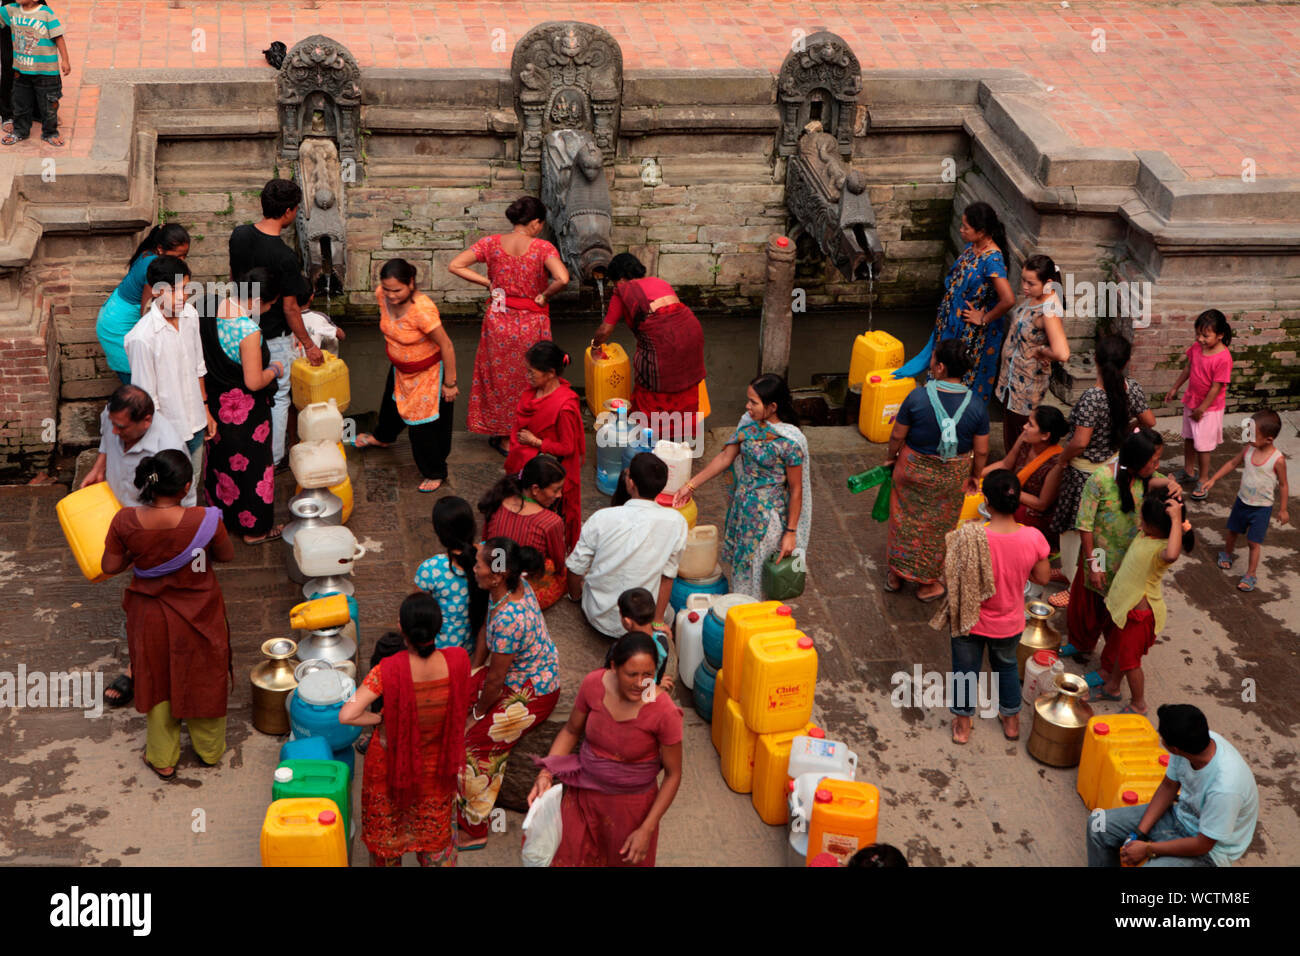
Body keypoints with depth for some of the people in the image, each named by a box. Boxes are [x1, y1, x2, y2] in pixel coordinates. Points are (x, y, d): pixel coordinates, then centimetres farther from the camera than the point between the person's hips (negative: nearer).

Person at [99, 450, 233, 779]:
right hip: (199, 616, -1)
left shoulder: (125, 521, -21)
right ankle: (209, 750, 42)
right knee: (203, 679, 22)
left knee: (157, 681, 22)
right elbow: (226, 555, -9)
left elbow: (111, 567, -8)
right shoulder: (205, 521, -27)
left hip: (150, 616, 1)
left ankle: (163, 760, 37)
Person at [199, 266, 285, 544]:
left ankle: (223, 514, 46)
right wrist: (275, 370, -9)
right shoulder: (249, 331, -31)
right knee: (251, 466, 11)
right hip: (244, 412, -8)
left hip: (215, 402, 8)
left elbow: (203, 356, 5)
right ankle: (254, 529, 27)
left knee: (221, 458, 26)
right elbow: (254, 382, -27)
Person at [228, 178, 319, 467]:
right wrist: (309, 345, -8)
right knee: (278, 398, 12)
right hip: (273, 337, -7)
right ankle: (274, 460, 24)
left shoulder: (239, 235, -8)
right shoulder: (285, 257, -28)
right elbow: (290, 308, -20)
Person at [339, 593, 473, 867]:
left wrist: (381, 718, -19)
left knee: (386, 826, 26)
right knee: (435, 830, 27)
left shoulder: (389, 670, -33)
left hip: (393, 762, -2)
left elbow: (346, 716, -36)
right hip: (437, 768, 2)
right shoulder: (458, 660, -25)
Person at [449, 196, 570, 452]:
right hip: (531, 325, -2)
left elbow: (455, 266, -9)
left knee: (499, 376, 19)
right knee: (529, 381, 15)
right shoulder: (542, 248, -16)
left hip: (498, 322, 3)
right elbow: (562, 278, -31)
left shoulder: (491, 244, -7)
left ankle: (503, 437, 29)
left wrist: (487, 282, -3)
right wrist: (543, 296, -13)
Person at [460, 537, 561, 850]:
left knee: (476, 746, -8)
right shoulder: (514, 585, -10)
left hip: (532, 694, -9)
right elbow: (486, 636, 6)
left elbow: (495, 679, -24)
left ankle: (473, 832, 8)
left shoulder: (509, 619, -36)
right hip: (519, 674, 9)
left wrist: (480, 711, -8)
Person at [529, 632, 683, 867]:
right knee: (569, 858, 16)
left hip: (630, 805, -3)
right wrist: (545, 774, -13)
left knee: (625, 861, 18)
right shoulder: (594, 684, -17)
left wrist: (646, 830, -17)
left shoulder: (664, 713, -27)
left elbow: (673, 775, -15)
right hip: (583, 795, 3)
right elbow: (571, 731, 0)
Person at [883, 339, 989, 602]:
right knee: (937, 528, 19)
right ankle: (927, 584, 33)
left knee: (906, 521, 21)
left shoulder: (917, 397, -22)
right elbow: (981, 451, -8)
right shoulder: (976, 405, -17)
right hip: (952, 478, 1)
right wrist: (973, 476, 10)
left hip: (913, 471, -1)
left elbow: (897, 436, -10)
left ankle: (896, 575, 38)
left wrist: (891, 457, 11)